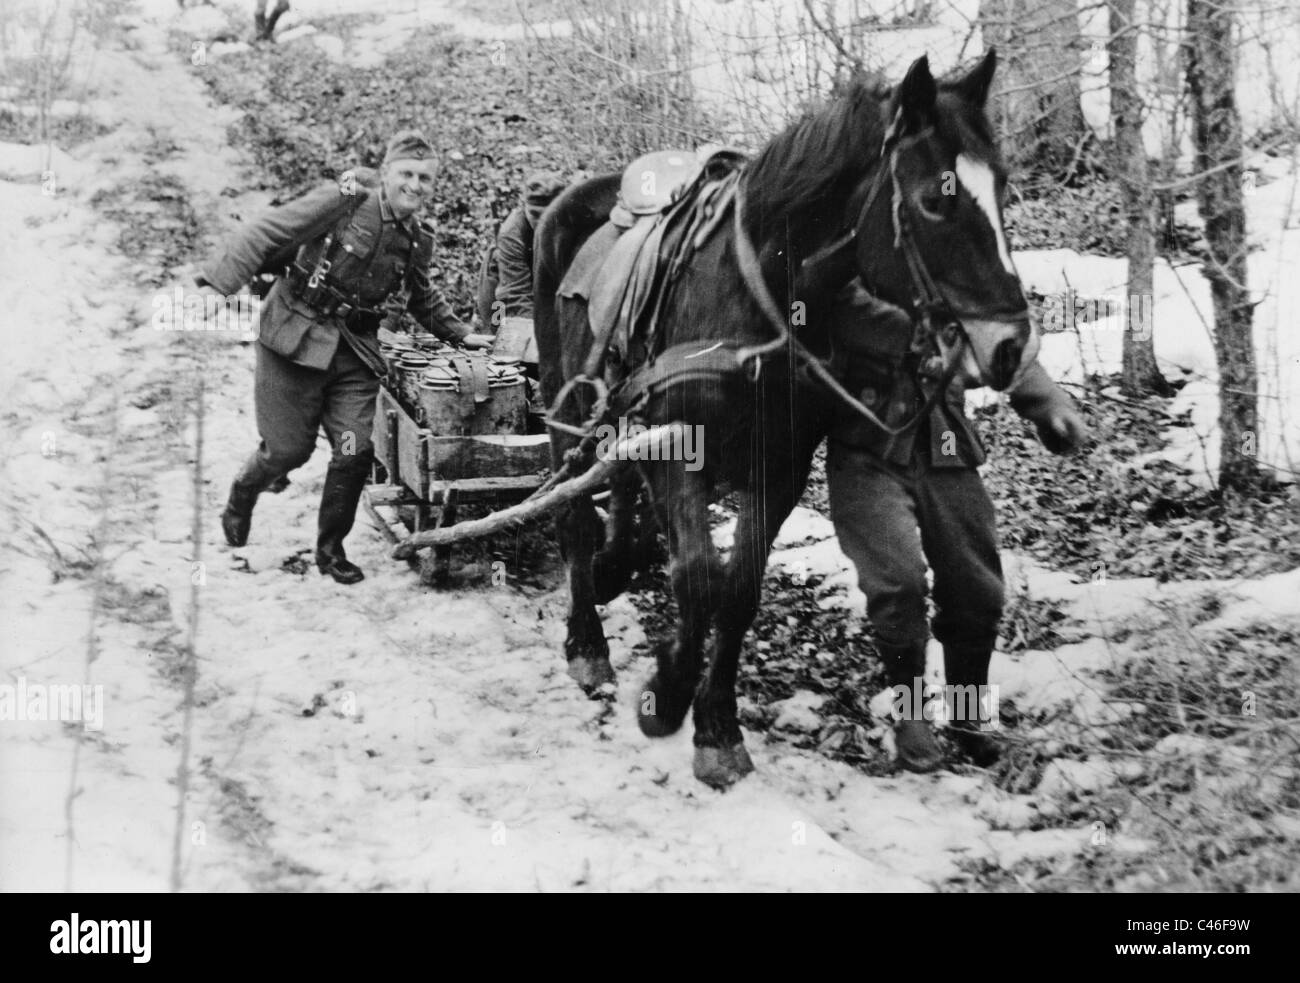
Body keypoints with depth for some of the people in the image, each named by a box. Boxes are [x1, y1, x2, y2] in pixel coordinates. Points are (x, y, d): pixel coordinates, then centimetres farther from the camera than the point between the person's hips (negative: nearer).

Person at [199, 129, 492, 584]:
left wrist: (460, 334, 25)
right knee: (288, 449, 0)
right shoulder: (343, 203, -12)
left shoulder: (418, 243, 7)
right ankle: (238, 502, 34)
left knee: (356, 452, -4)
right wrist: (218, 281, -25)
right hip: (296, 338, -5)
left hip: (355, 352, 5)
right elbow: (267, 234, -16)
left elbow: (423, 300, 27)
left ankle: (330, 548, 17)